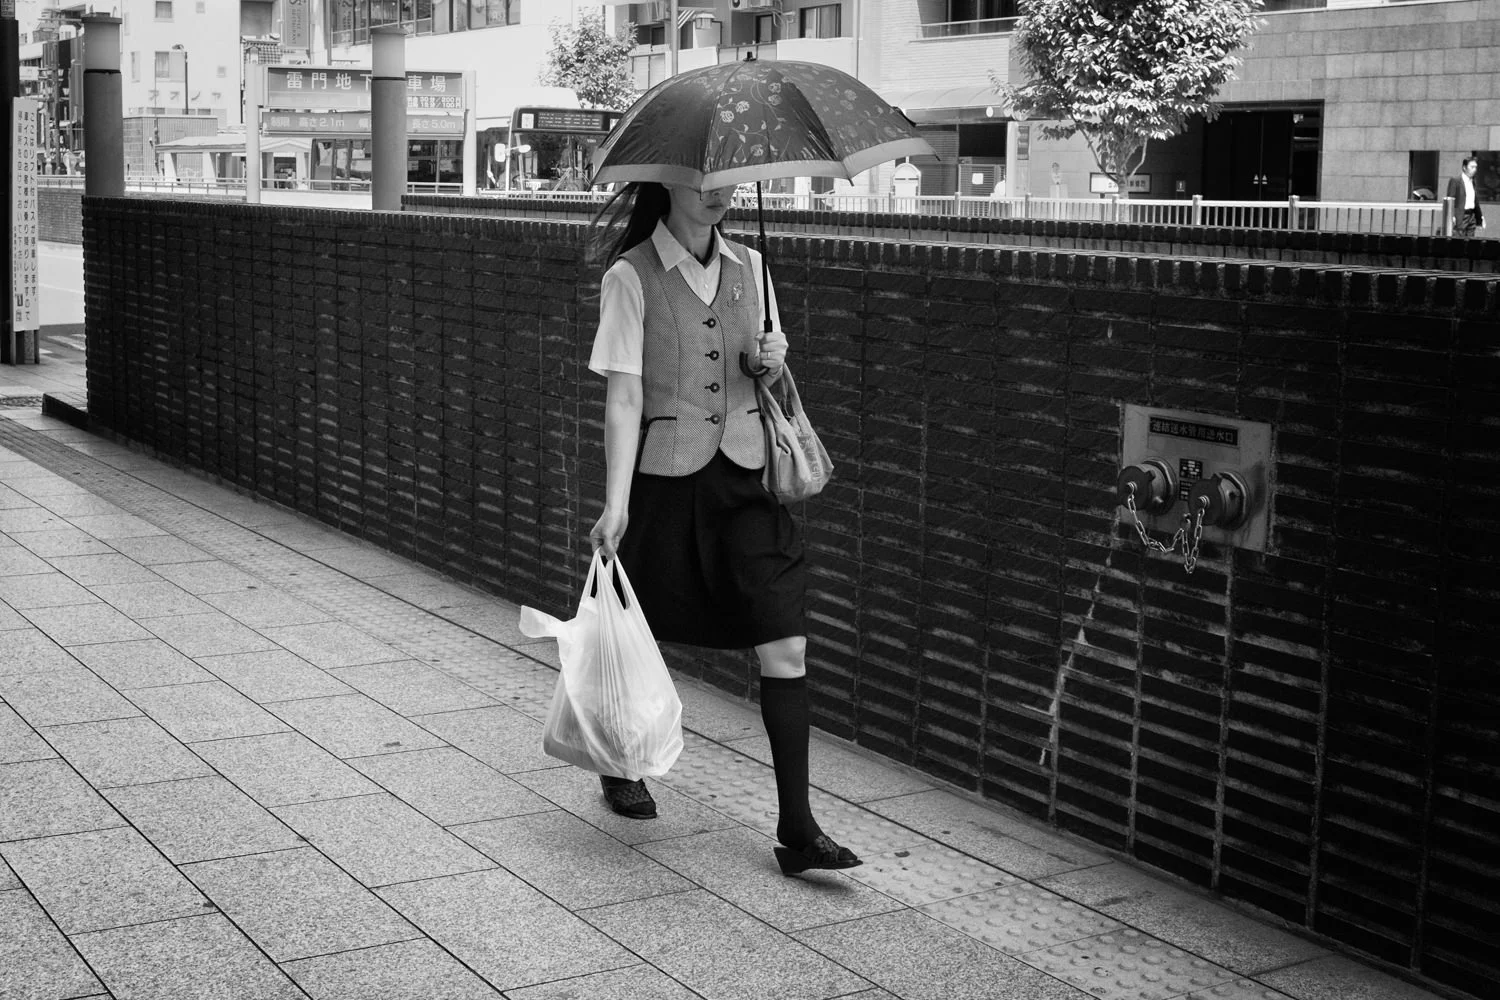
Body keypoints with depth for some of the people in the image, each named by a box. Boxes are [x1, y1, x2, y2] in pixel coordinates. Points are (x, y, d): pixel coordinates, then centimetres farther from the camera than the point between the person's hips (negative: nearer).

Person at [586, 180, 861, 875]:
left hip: (745, 478, 4)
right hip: (664, 477, -3)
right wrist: (616, 504, -17)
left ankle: (797, 829, -1)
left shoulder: (748, 267, 8)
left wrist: (772, 362, -5)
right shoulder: (631, 276, -6)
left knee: (786, 645, -6)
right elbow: (623, 397, -11)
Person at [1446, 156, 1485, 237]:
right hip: (1460, 218, -7)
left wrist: (1480, 219, 18)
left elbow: (1476, 203, 21)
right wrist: (1451, 217, -19)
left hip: (1471, 217, 7)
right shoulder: (1455, 181, -4)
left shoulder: (1474, 183, 16)